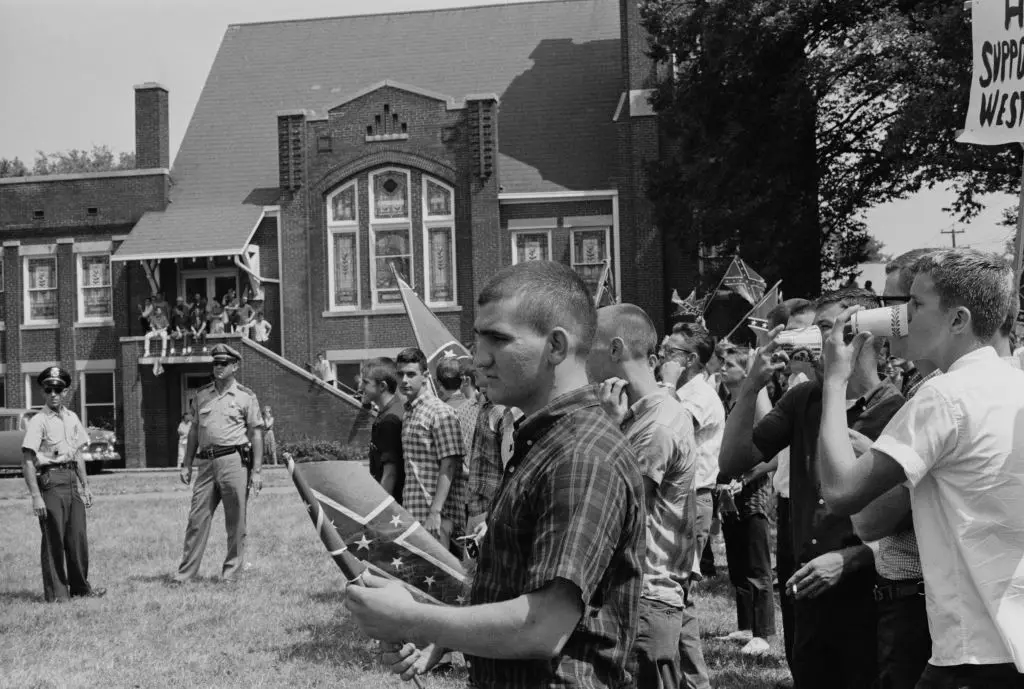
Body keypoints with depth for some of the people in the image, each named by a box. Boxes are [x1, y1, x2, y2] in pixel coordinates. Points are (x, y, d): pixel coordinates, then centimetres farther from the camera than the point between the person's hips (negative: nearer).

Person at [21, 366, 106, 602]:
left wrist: (85, 486, 16)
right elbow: (27, 461, -12)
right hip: (51, 479, -6)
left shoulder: (72, 418, 12)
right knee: (53, 540, -3)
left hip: (73, 479, 6)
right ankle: (56, 593, 4)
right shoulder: (38, 421, -8)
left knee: (78, 538, 8)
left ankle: (80, 587, 19)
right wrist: (36, 496, -18)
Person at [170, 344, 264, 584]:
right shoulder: (202, 395, 16)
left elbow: (256, 433, 1)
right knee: (197, 518, 1)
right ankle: (186, 572, 5)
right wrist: (187, 464, 14)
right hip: (206, 463, 4)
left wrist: (256, 471, -5)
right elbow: (194, 430, 20)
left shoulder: (245, 396, 3)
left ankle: (231, 572, 8)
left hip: (234, 461, -4)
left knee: (236, 521, 0)